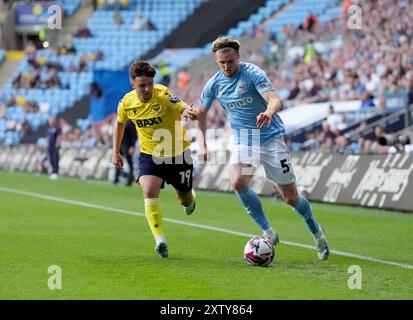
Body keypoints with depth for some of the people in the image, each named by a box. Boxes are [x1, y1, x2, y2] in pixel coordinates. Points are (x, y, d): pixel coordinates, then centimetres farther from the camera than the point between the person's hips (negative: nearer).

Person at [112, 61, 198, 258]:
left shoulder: (162, 95, -24)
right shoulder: (127, 103, -11)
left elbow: (182, 108, -41)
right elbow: (119, 123, 11)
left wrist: (188, 112, -65)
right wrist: (115, 151, 9)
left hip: (178, 153, -2)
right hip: (150, 154, 2)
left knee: (185, 199, 13)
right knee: (149, 191, -24)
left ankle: (189, 199, 53)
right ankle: (160, 240, -23)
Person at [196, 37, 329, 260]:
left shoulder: (253, 74, -15)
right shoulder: (214, 84, 0)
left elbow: (275, 100, -29)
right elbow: (200, 113, 15)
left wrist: (268, 112, -51)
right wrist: (202, 144, 6)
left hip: (271, 137, -4)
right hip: (243, 140, 4)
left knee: (290, 197, -1)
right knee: (237, 182, -26)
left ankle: (316, 232, 27)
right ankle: (268, 233, -12)